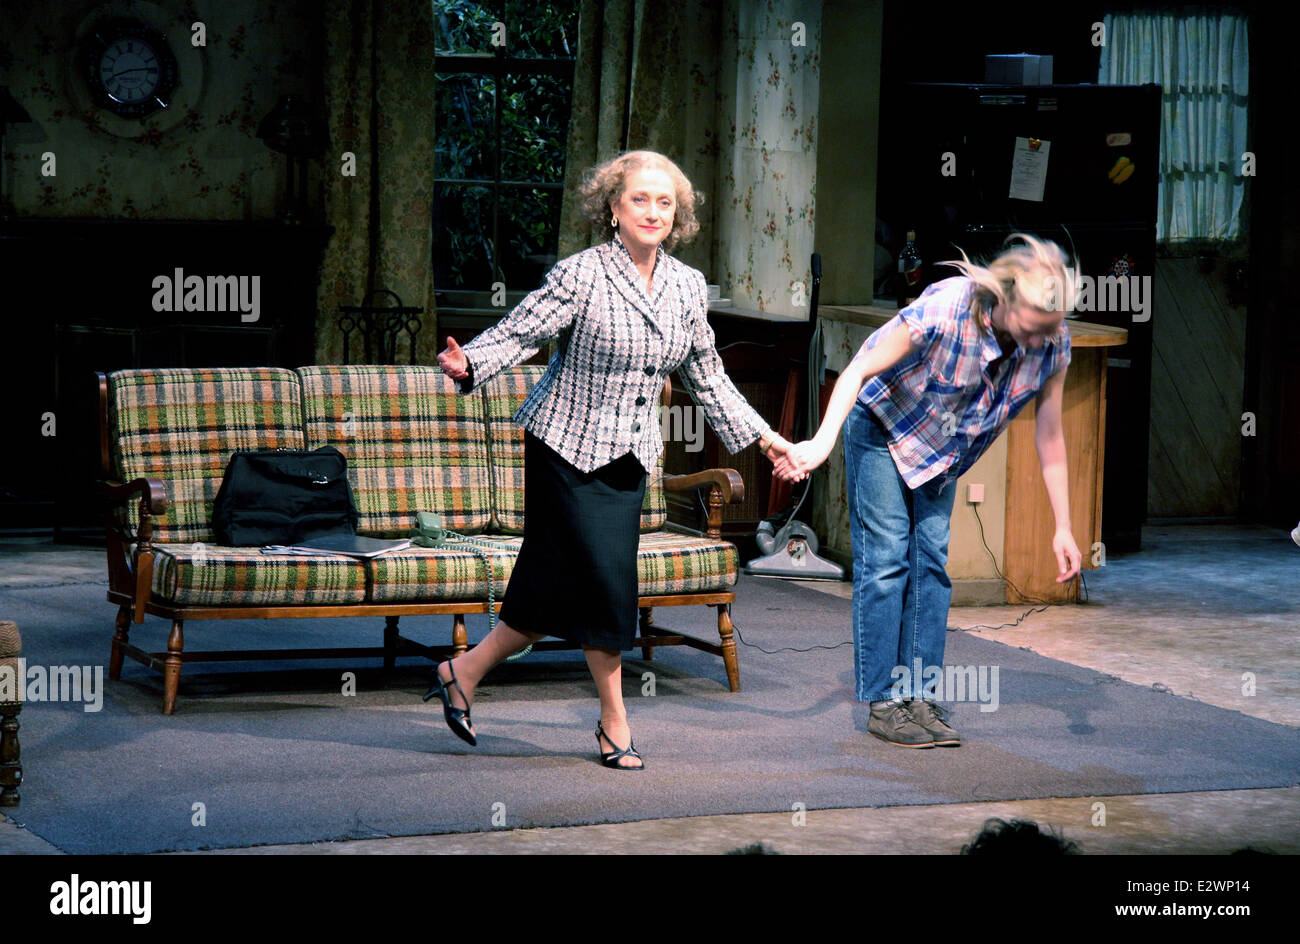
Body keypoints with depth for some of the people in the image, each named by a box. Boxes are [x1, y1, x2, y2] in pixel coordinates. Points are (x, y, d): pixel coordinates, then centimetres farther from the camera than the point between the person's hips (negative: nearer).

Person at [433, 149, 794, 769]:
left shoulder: (687, 287, 5)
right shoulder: (581, 275, -13)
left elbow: (707, 376, 16)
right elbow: (519, 333, -18)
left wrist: (760, 436, 18)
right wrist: (469, 362, -37)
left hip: (630, 458, 6)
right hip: (568, 446, -6)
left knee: (563, 590, 3)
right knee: (604, 581, -7)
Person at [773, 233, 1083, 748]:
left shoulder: (1052, 343, -23)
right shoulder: (943, 310, -38)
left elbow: (1049, 436, -11)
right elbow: (859, 371, -29)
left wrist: (1063, 528, -10)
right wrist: (821, 442, -42)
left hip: (945, 447, 5)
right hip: (883, 424, -4)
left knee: (932, 563, 1)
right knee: (884, 560, -7)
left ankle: (920, 696, 6)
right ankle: (884, 703, -4)